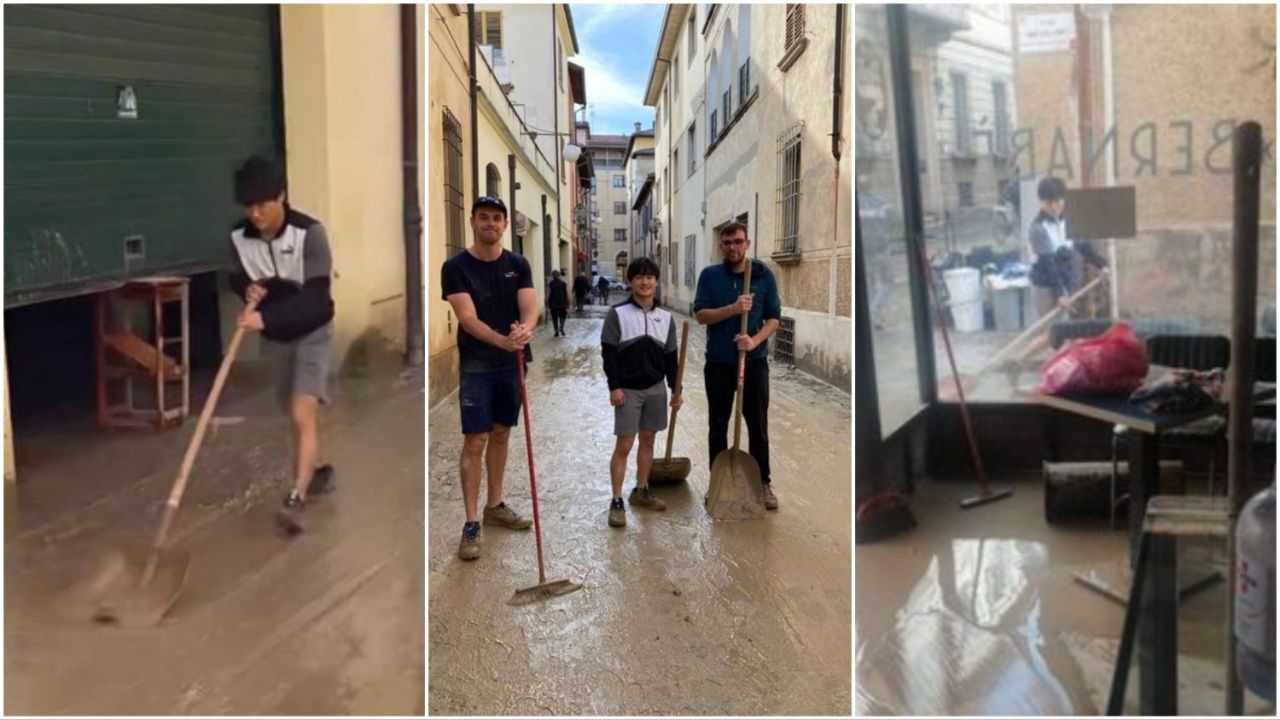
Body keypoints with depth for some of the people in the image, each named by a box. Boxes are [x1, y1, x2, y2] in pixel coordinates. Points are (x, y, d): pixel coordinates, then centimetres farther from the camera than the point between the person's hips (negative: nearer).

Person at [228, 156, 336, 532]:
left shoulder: (309, 233, -24)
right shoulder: (239, 237, -10)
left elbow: (315, 299, -27)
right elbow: (237, 277, 9)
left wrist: (266, 317, -37)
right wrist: (248, 289, -16)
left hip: (311, 333, -5)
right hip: (274, 336, 6)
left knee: (303, 415, -17)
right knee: (294, 414, 18)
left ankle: (296, 498, -17)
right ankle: (317, 471, 40)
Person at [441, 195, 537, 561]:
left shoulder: (518, 265, 3)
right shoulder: (456, 267, -9)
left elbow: (530, 306, -10)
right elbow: (468, 318, -19)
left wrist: (525, 329, -34)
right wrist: (502, 340, -36)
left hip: (511, 363, 4)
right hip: (477, 365, -4)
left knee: (501, 434, 14)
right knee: (475, 440, -6)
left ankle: (495, 506, 28)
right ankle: (471, 523, -1)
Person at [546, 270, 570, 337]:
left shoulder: (550, 284, -4)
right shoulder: (564, 284, 1)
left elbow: (548, 295, -7)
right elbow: (567, 295, -1)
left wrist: (547, 305, -1)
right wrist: (568, 305, 5)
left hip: (553, 304, -1)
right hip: (562, 304, 1)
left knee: (555, 319, 9)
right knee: (562, 317, 18)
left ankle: (557, 332, 7)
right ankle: (561, 328, -5)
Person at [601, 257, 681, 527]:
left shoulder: (665, 317, 4)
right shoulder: (618, 313, -8)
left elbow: (670, 356, 10)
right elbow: (608, 352, -8)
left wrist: (676, 389, 10)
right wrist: (614, 386, -13)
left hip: (655, 388, 4)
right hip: (628, 390, -4)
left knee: (648, 440, 13)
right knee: (623, 445, -3)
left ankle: (641, 490, 28)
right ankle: (617, 501, 3)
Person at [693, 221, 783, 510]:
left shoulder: (764, 275, 0)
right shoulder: (709, 275, 1)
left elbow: (774, 317, 0)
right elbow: (701, 314, -7)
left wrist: (755, 339, -19)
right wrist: (733, 308, -23)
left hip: (754, 361, -1)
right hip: (718, 363, 1)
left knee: (758, 425, 4)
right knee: (718, 425, 10)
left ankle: (763, 483, 15)